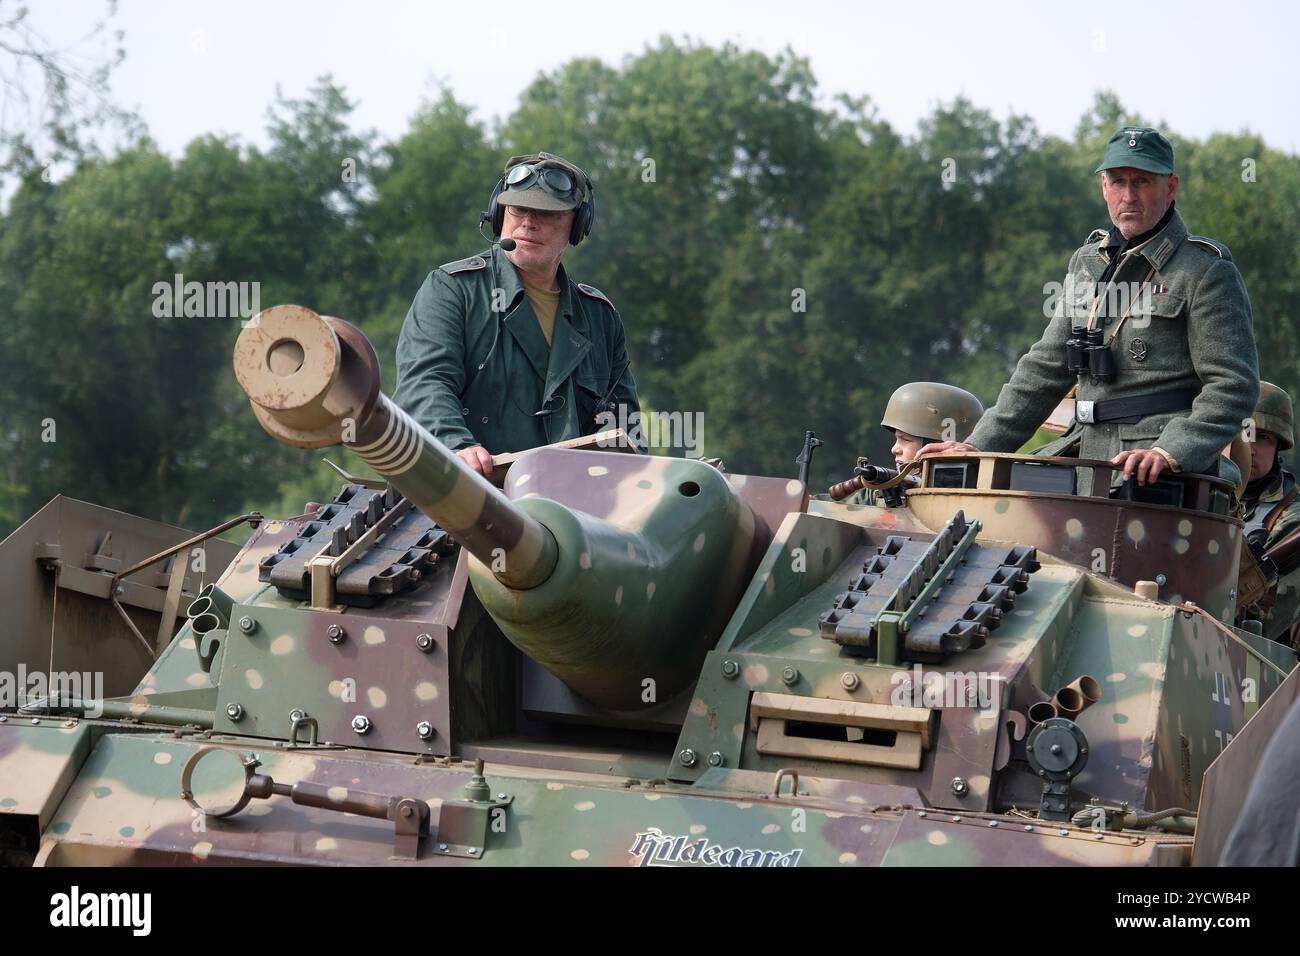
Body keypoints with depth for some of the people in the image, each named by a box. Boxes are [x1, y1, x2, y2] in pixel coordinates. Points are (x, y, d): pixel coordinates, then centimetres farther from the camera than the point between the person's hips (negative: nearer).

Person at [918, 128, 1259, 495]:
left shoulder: (1207, 270, -1)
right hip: (1087, 460, 6)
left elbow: (1234, 385, -8)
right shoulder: (1088, 262, 19)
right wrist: (981, 444, 14)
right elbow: (1046, 367, 22)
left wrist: (1170, 452, -21)